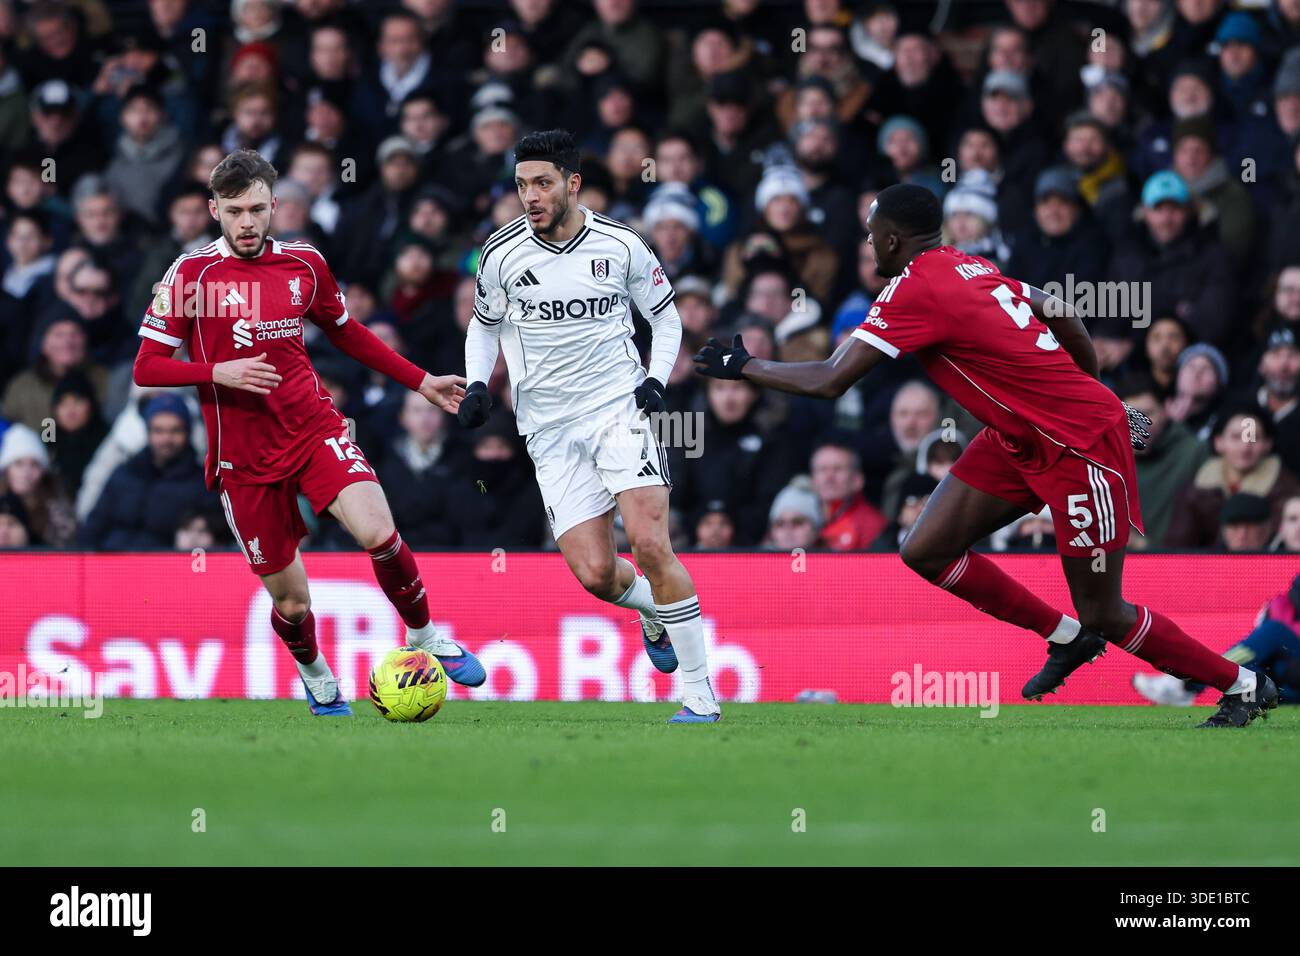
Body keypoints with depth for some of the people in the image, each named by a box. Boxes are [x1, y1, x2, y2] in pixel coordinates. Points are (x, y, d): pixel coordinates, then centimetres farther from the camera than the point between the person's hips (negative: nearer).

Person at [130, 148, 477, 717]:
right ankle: (315, 674, 36)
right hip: (244, 457, -2)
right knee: (290, 602, 3)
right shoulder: (192, 274, -5)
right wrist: (219, 374, -20)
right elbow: (147, 368, -5)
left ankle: (423, 635, 1)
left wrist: (421, 382, 20)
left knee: (378, 532, -25)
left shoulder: (304, 264, 5)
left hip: (315, 432, 2)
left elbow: (346, 333, 22)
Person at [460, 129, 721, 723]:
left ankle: (700, 696, -11)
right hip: (549, 428, 2)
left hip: (619, 408, -2)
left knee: (650, 545, -19)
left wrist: (656, 379, -4)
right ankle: (651, 611, 28)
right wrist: (476, 384, 1)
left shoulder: (622, 246, -2)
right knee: (594, 574, -9)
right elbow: (484, 324, 18)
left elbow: (666, 317, 12)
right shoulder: (502, 254, 0)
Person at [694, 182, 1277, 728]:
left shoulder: (913, 291, -19)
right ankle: (1066, 637, 18)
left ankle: (1244, 687, 16)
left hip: (1083, 447, -9)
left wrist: (742, 367, -6)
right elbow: (1060, 313, 16)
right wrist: (1092, 398, 26)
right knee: (925, 552, 5)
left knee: (1105, 616, -1)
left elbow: (829, 382, -20)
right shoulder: (967, 267, 6)